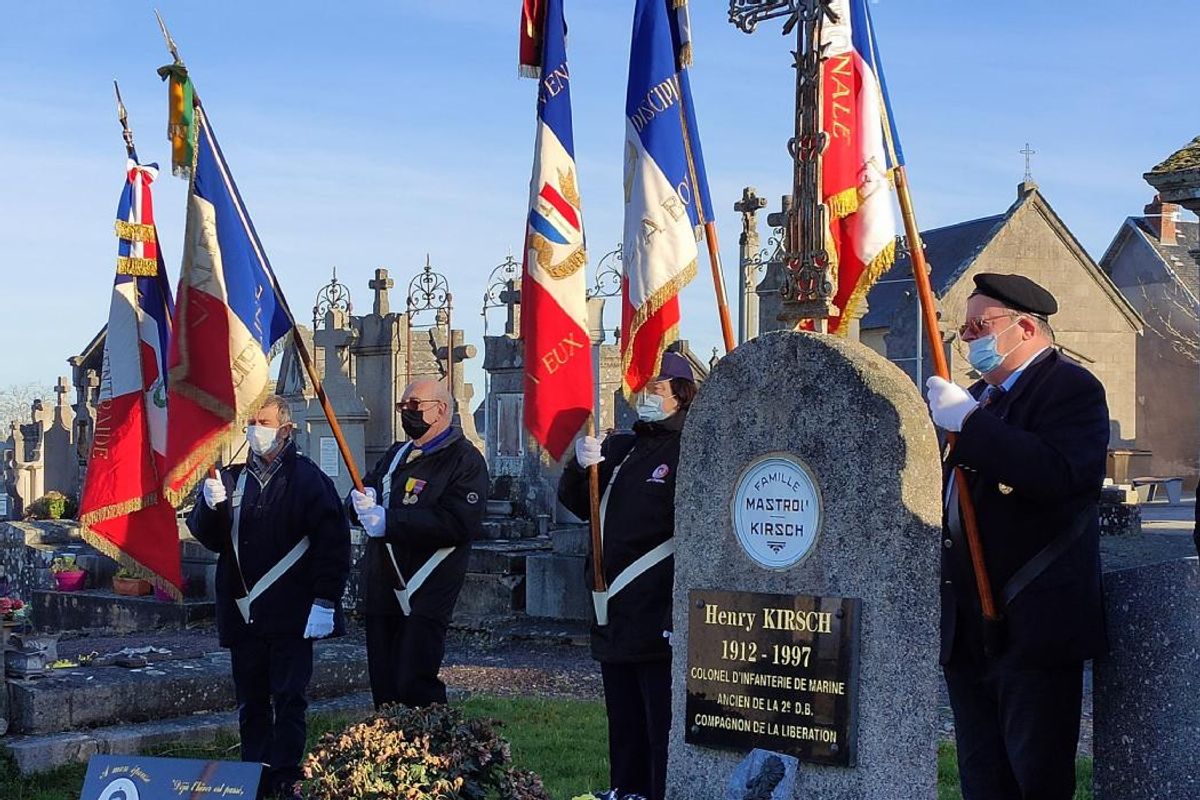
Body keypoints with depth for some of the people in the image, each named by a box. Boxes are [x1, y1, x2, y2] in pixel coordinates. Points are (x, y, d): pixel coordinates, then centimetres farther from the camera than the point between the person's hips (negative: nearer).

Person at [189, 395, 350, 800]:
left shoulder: (308, 479, -2)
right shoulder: (233, 477, 12)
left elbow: (332, 543, -7)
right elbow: (207, 537, 10)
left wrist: (324, 602, -13)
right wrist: (211, 504, -11)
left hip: (290, 614, -5)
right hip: (243, 612, 5)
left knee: (288, 700, -1)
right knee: (251, 702, 9)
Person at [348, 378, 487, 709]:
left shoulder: (465, 460, -7)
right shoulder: (397, 455, 20)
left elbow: (459, 522, -20)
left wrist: (389, 521, -20)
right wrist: (362, 499, -9)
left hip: (424, 597, -7)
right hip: (381, 591, 8)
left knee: (415, 690, -10)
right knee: (383, 687, 11)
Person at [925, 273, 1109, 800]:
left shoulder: (1071, 387, -8)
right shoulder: (983, 394, 19)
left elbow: (1058, 474, -28)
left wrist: (967, 423, -24)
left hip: (1032, 629, -8)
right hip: (969, 632, 9)